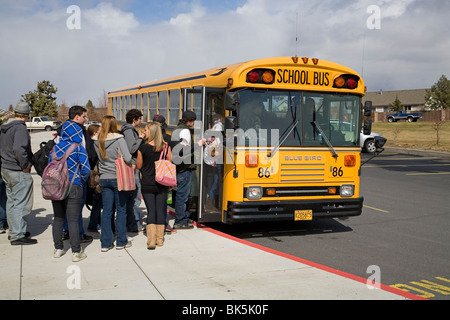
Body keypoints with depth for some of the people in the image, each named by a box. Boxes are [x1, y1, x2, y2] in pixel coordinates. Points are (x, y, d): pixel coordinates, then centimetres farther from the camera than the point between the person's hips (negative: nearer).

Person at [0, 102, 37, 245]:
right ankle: (18, 235, -2)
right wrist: (26, 166, -18)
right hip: (18, 172, -9)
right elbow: (19, 149, -30)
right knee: (22, 203, -4)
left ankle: (13, 231, 27)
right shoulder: (20, 128, -17)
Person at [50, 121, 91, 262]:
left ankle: (58, 248, 22)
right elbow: (86, 169, -8)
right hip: (73, 187, -4)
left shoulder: (55, 148, 6)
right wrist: (81, 181, 9)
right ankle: (76, 252, 2)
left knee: (58, 218, 14)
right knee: (73, 220, -2)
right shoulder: (78, 148, -7)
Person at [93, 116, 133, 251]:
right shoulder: (119, 139, -12)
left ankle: (106, 243, 13)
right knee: (121, 210, 7)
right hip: (118, 178, -4)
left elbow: (97, 158, 7)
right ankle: (121, 241, 13)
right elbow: (128, 158, -18)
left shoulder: (96, 141, 0)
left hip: (104, 178, 4)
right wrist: (129, 166, 2)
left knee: (106, 211, 9)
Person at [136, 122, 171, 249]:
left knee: (151, 211, 1)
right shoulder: (166, 146, -2)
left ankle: (151, 240, -4)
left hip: (147, 185, -2)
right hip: (162, 184, 2)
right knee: (160, 210, 8)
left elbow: (139, 166, -1)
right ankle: (160, 239, 13)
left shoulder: (143, 148, -10)